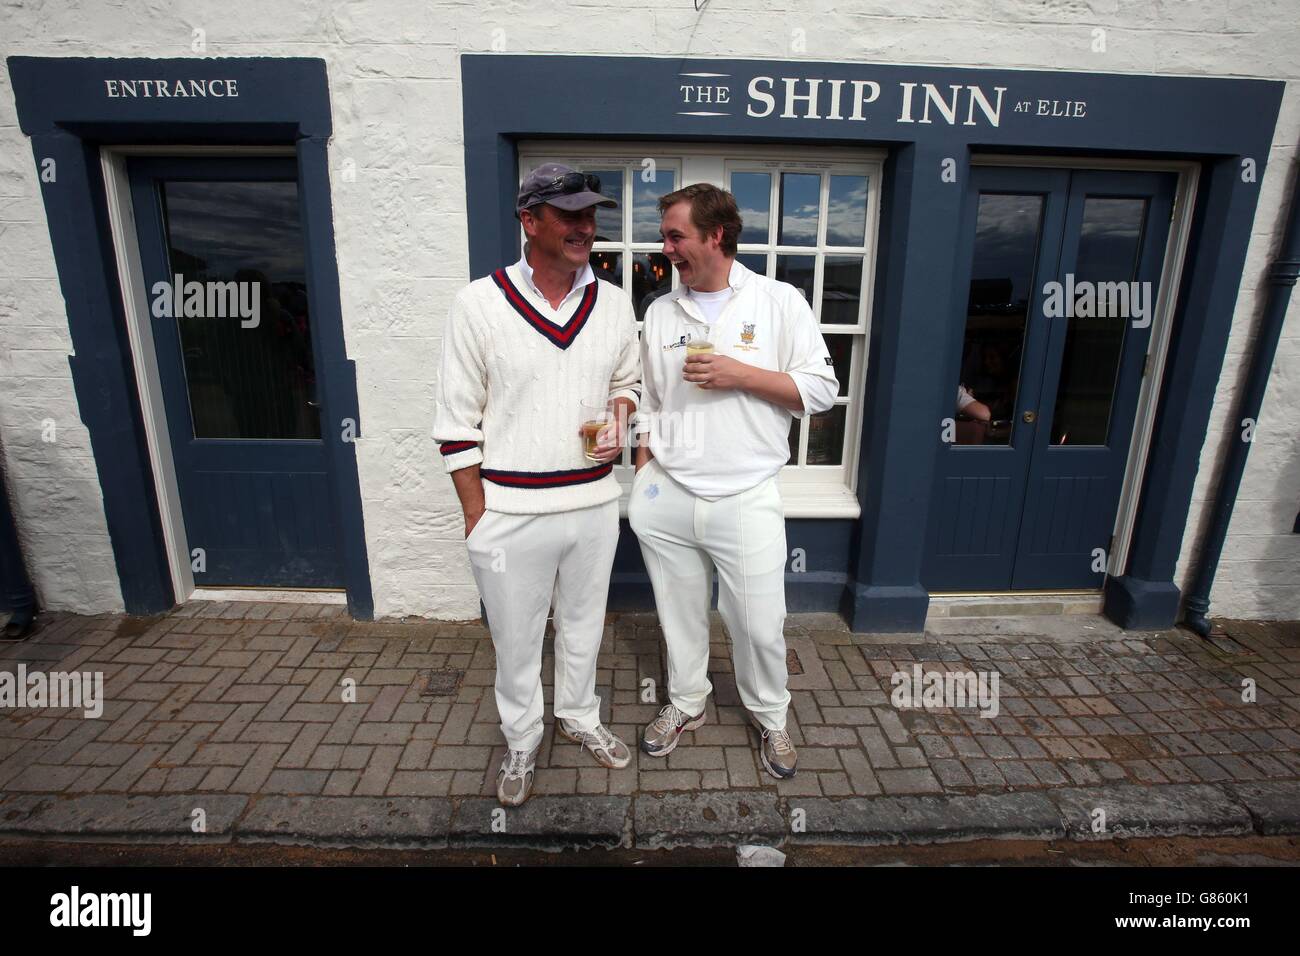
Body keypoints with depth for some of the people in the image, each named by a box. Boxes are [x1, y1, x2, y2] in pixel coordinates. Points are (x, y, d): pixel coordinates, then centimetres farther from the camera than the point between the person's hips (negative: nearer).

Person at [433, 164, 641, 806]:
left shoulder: (613, 302, 2)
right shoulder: (479, 303, -10)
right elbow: (457, 423, -7)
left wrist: (619, 416, -6)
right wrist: (475, 519, -8)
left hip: (594, 504, 4)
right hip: (510, 512, -3)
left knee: (583, 624, 22)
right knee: (515, 638, 14)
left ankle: (579, 716, 48)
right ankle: (522, 741, 41)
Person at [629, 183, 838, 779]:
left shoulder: (780, 302, -1)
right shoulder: (661, 313, 10)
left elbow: (821, 390, -3)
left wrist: (741, 375, -15)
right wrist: (642, 482, 9)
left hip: (746, 499, -3)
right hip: (665, 498, 3)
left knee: (759, 623, 7)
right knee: (680, 612, 16)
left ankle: (769, 716, 34)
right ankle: (686, 702, 40)